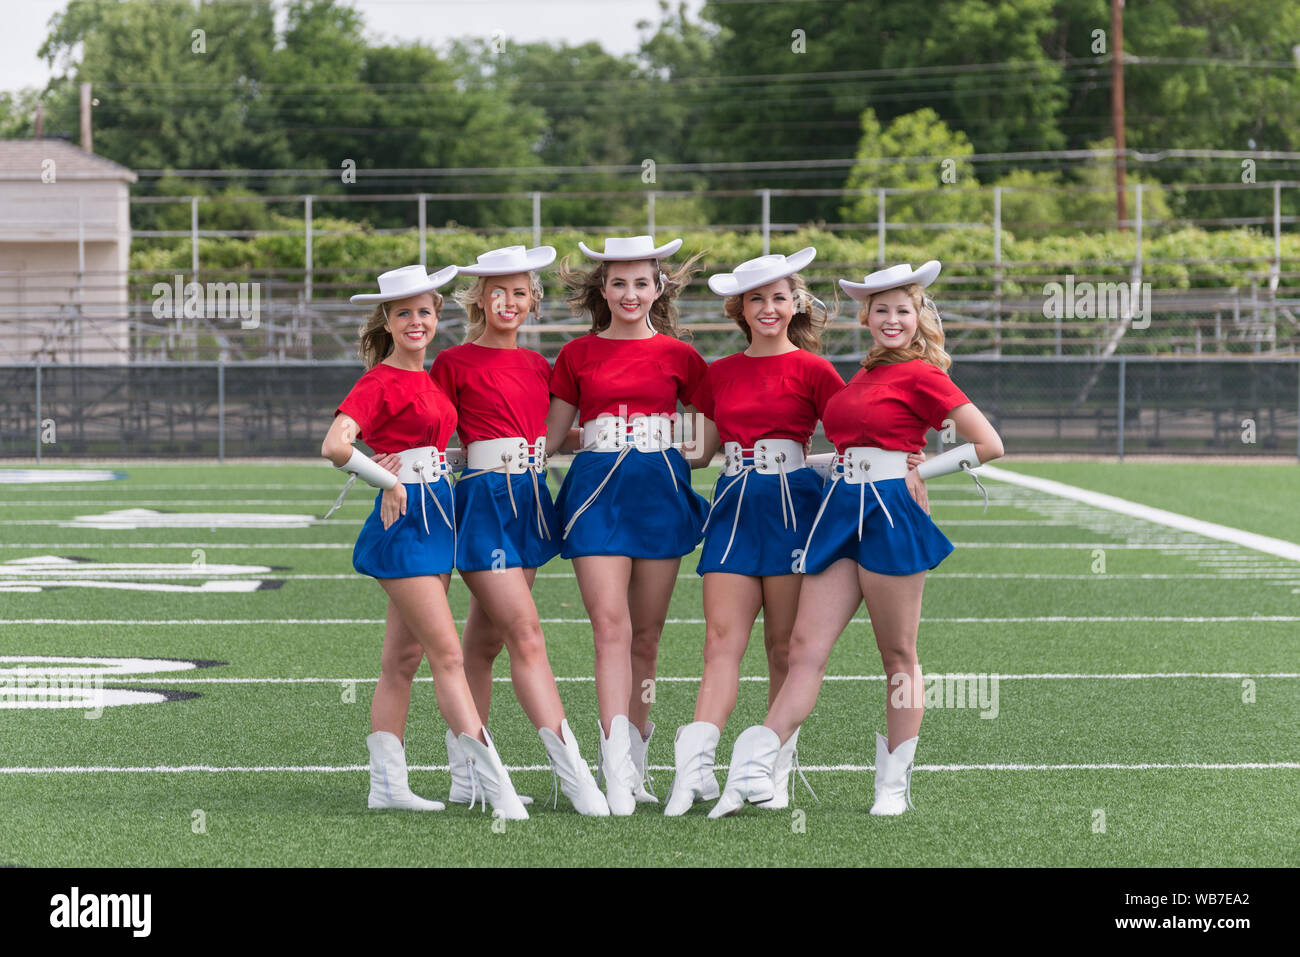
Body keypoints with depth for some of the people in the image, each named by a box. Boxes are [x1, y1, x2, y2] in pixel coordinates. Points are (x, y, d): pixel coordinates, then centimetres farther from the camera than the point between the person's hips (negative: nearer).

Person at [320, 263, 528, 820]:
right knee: (448, 655, -11)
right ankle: (494, 787, -15)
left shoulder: (428, 379, 14)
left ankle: (387, 784, 14)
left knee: (401, 660, 11)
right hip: (403, 523, -9)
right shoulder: (379, 382, -11)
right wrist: (389, 483, -15)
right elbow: (335, 446, -25)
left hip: (437, 516, 9)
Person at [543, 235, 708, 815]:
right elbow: (551, 436, 10)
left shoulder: (677, 356, 7)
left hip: (660, 491, 1)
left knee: (647, 636, 5)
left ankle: (634, 764, 16)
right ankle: (617, 772, -20)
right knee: (610, 626, -13)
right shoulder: (578, 355, 8)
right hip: (597, 489, -1)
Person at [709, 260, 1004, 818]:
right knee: (807, 645, -3)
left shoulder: (921, 374, -3)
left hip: (890, 512, -7)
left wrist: (919, 474, -3)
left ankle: (894, 783, 10)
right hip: (841, 512, 7)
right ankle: (752, 772, -12)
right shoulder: (865, 375, 19)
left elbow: (989, 444, -7)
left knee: (897, 655, 2)